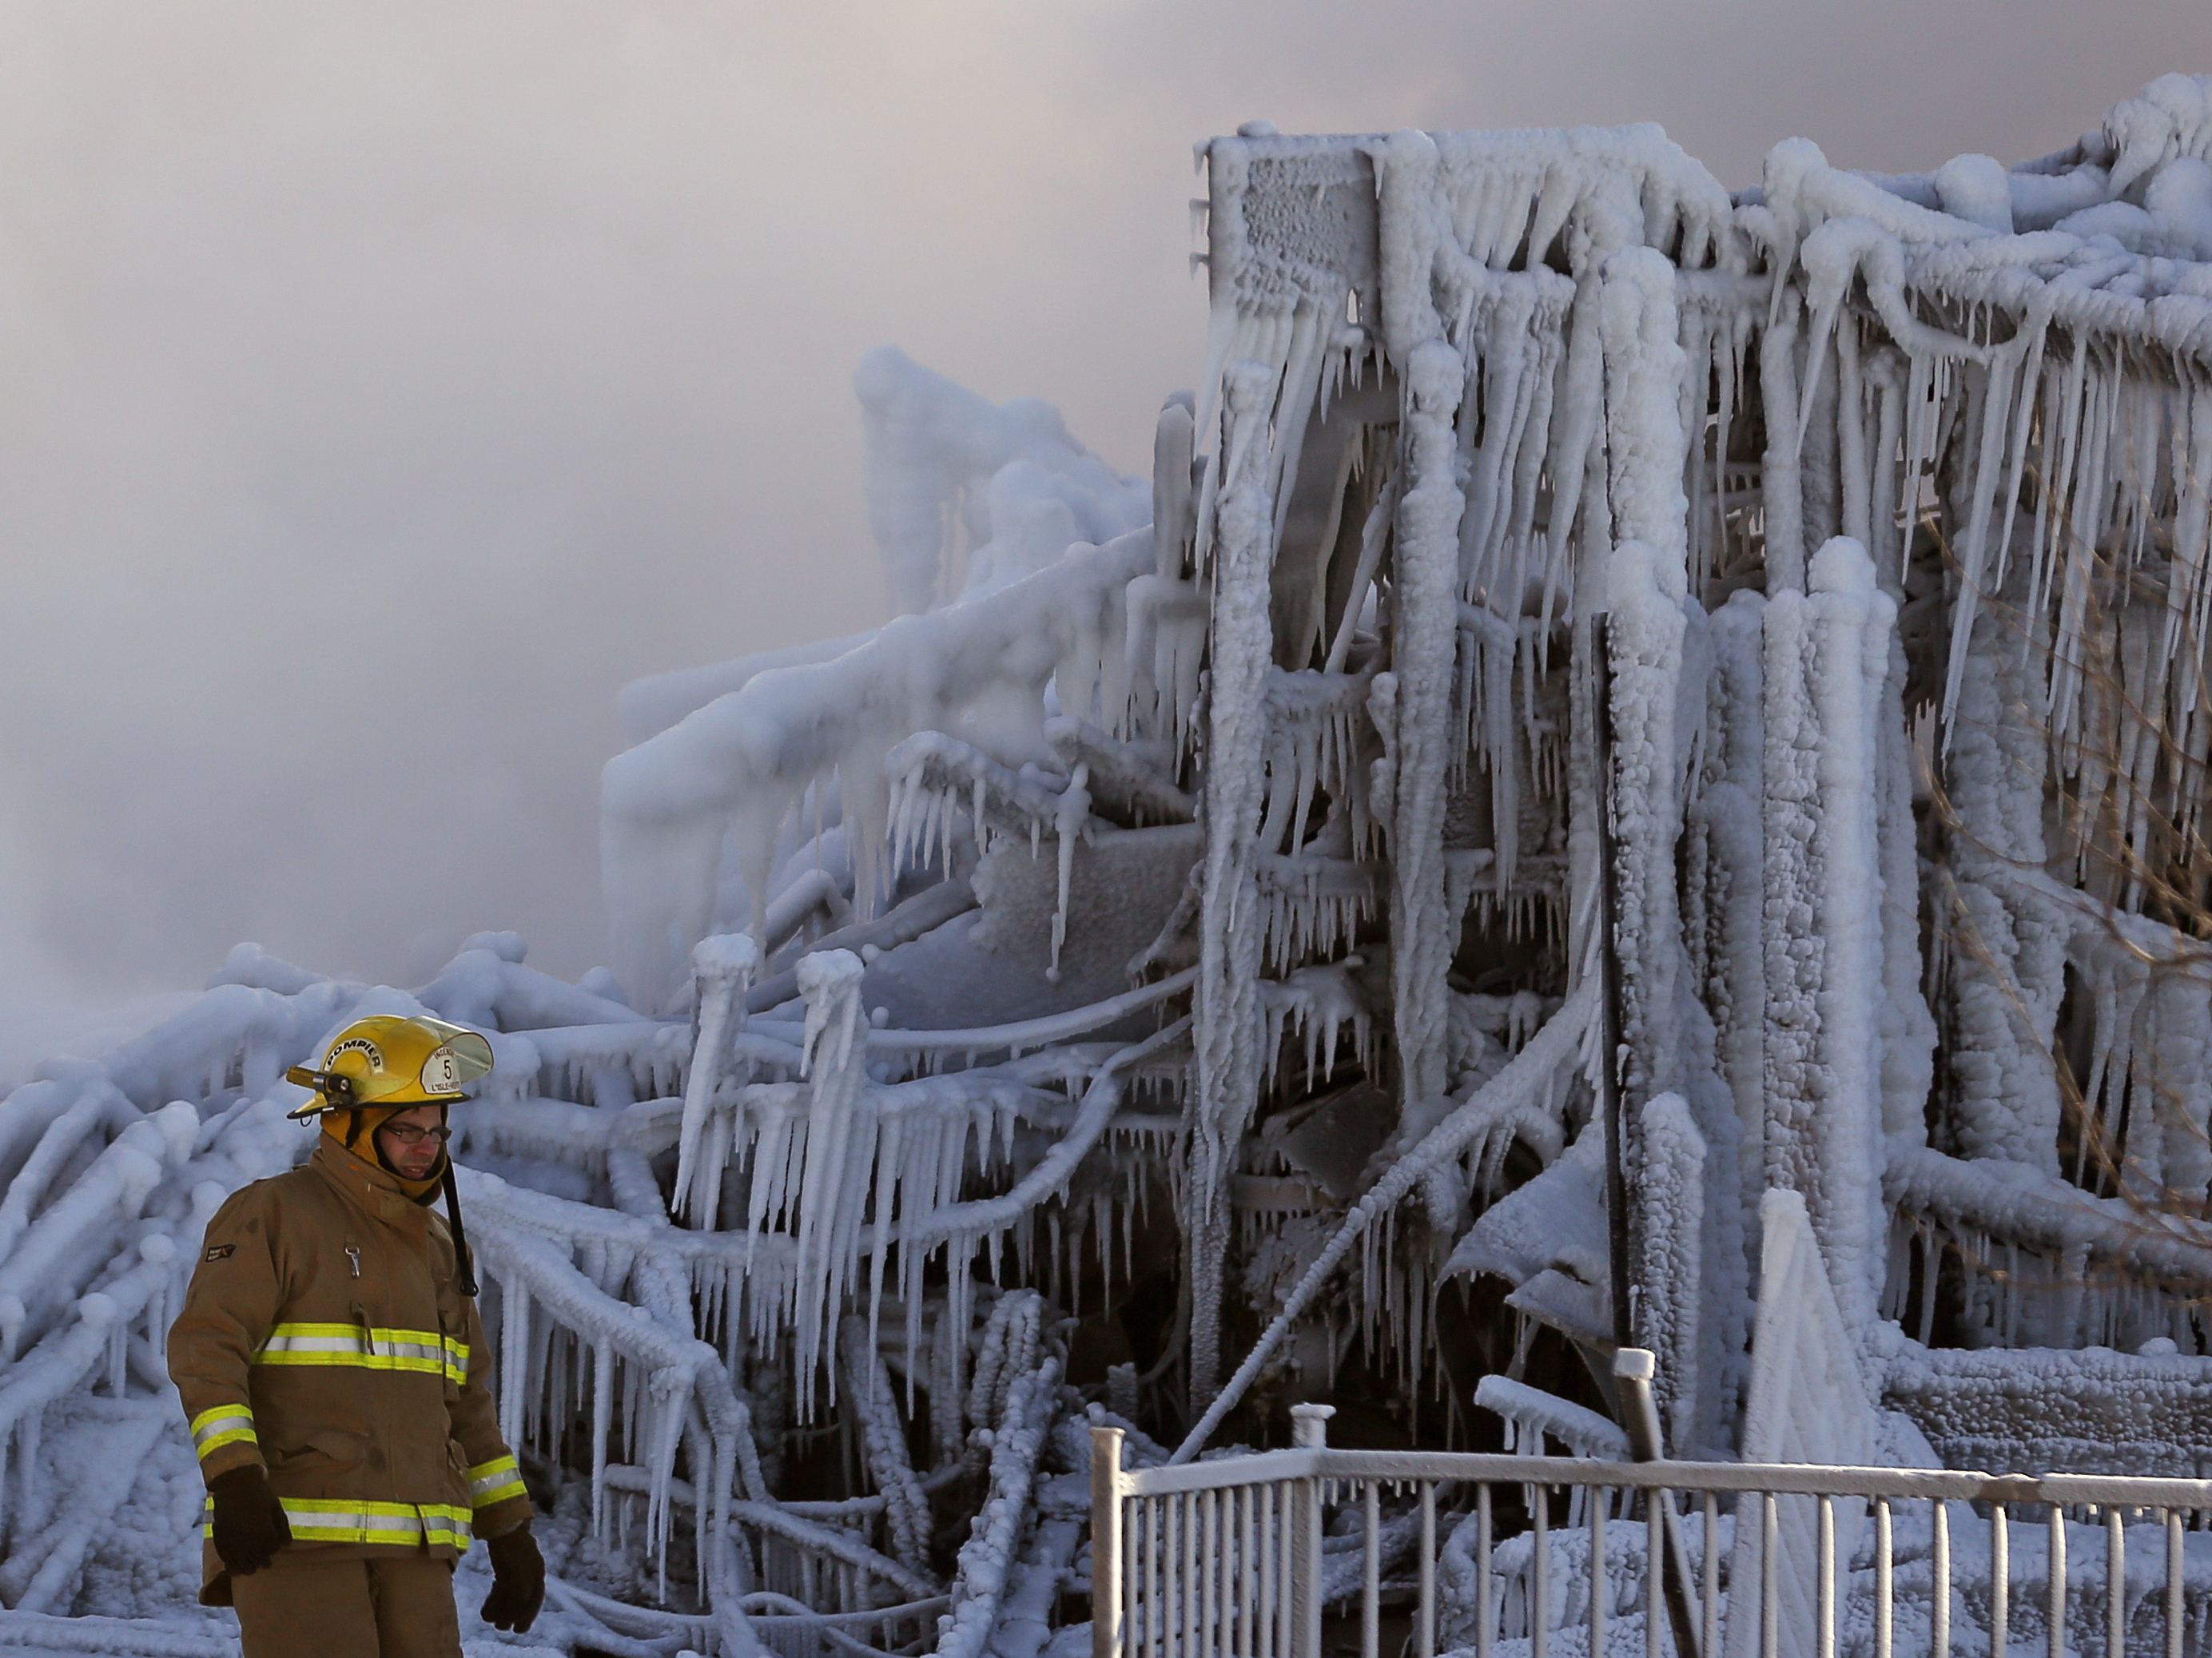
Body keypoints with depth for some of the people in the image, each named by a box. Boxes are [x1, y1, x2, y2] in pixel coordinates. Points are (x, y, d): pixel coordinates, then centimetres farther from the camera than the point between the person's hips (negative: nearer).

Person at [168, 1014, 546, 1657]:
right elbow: (205, 1349, -13)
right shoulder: (272, 1216, -3)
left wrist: (510, 1532, 19)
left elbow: (467, 1406, 25)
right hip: (291, 1531, -7)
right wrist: (234, 1478, -27)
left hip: (409, 1548, 7)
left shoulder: (435, 1247, 19)